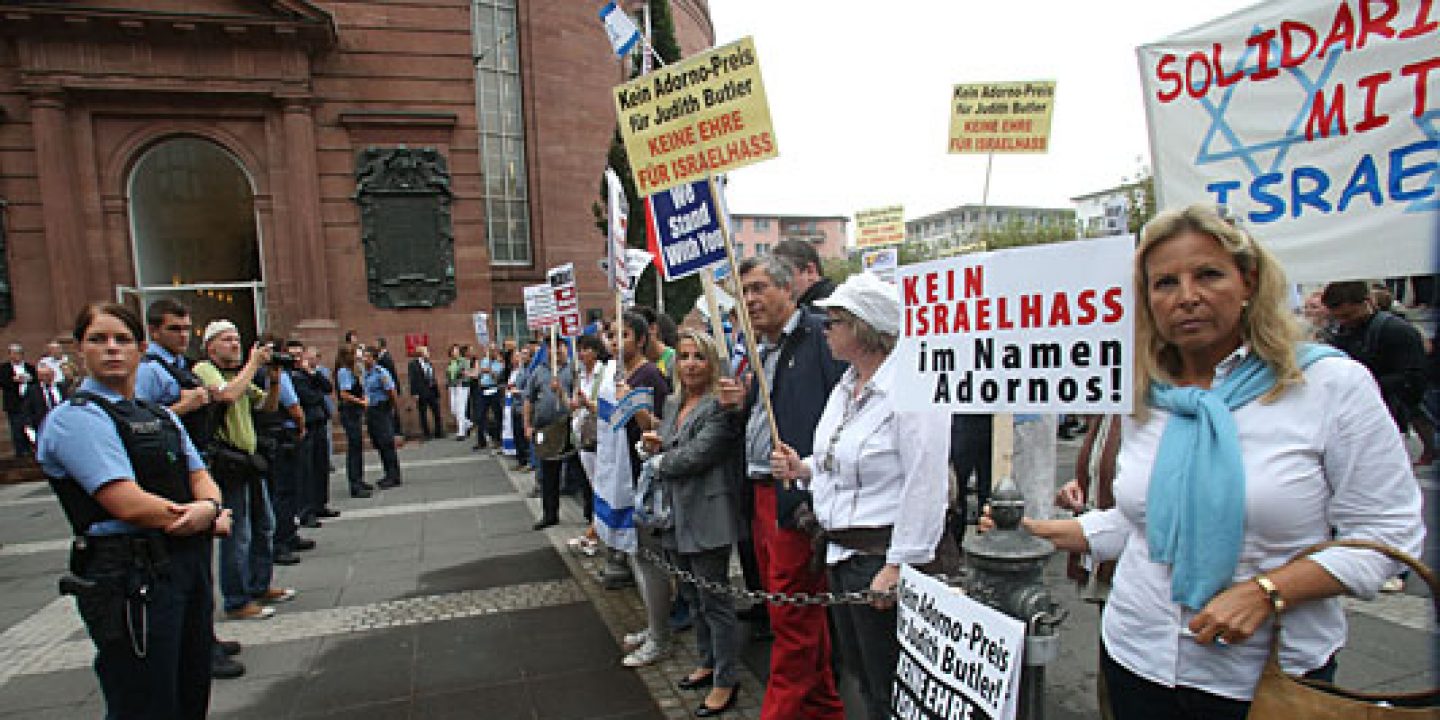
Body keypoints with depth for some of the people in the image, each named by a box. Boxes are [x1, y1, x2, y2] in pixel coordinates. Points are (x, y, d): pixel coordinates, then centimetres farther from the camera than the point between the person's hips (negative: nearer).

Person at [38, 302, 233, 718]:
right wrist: (209, 516, -7)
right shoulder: (75, 418, -10)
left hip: (189, 565, 7)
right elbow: (130, 504, -18)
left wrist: (209, 508, -13)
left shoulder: (163, 416, 15)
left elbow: (201, 478, 9)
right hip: (129, 578, -7)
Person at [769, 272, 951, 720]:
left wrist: (898, 566, -21)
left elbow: (925, 487, -23)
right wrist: (804, 469, 4)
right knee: (860, 672, 23)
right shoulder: (845, 387, 10)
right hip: (843, 552, 9)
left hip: (883, 557, -9)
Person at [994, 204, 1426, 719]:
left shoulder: (1330, 382, -9)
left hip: (1267, 676, -3)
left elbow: (1389, 530, -8)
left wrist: (1265, 591, -20)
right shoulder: (1143, 399, 2)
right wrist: (1034, 531, 2)